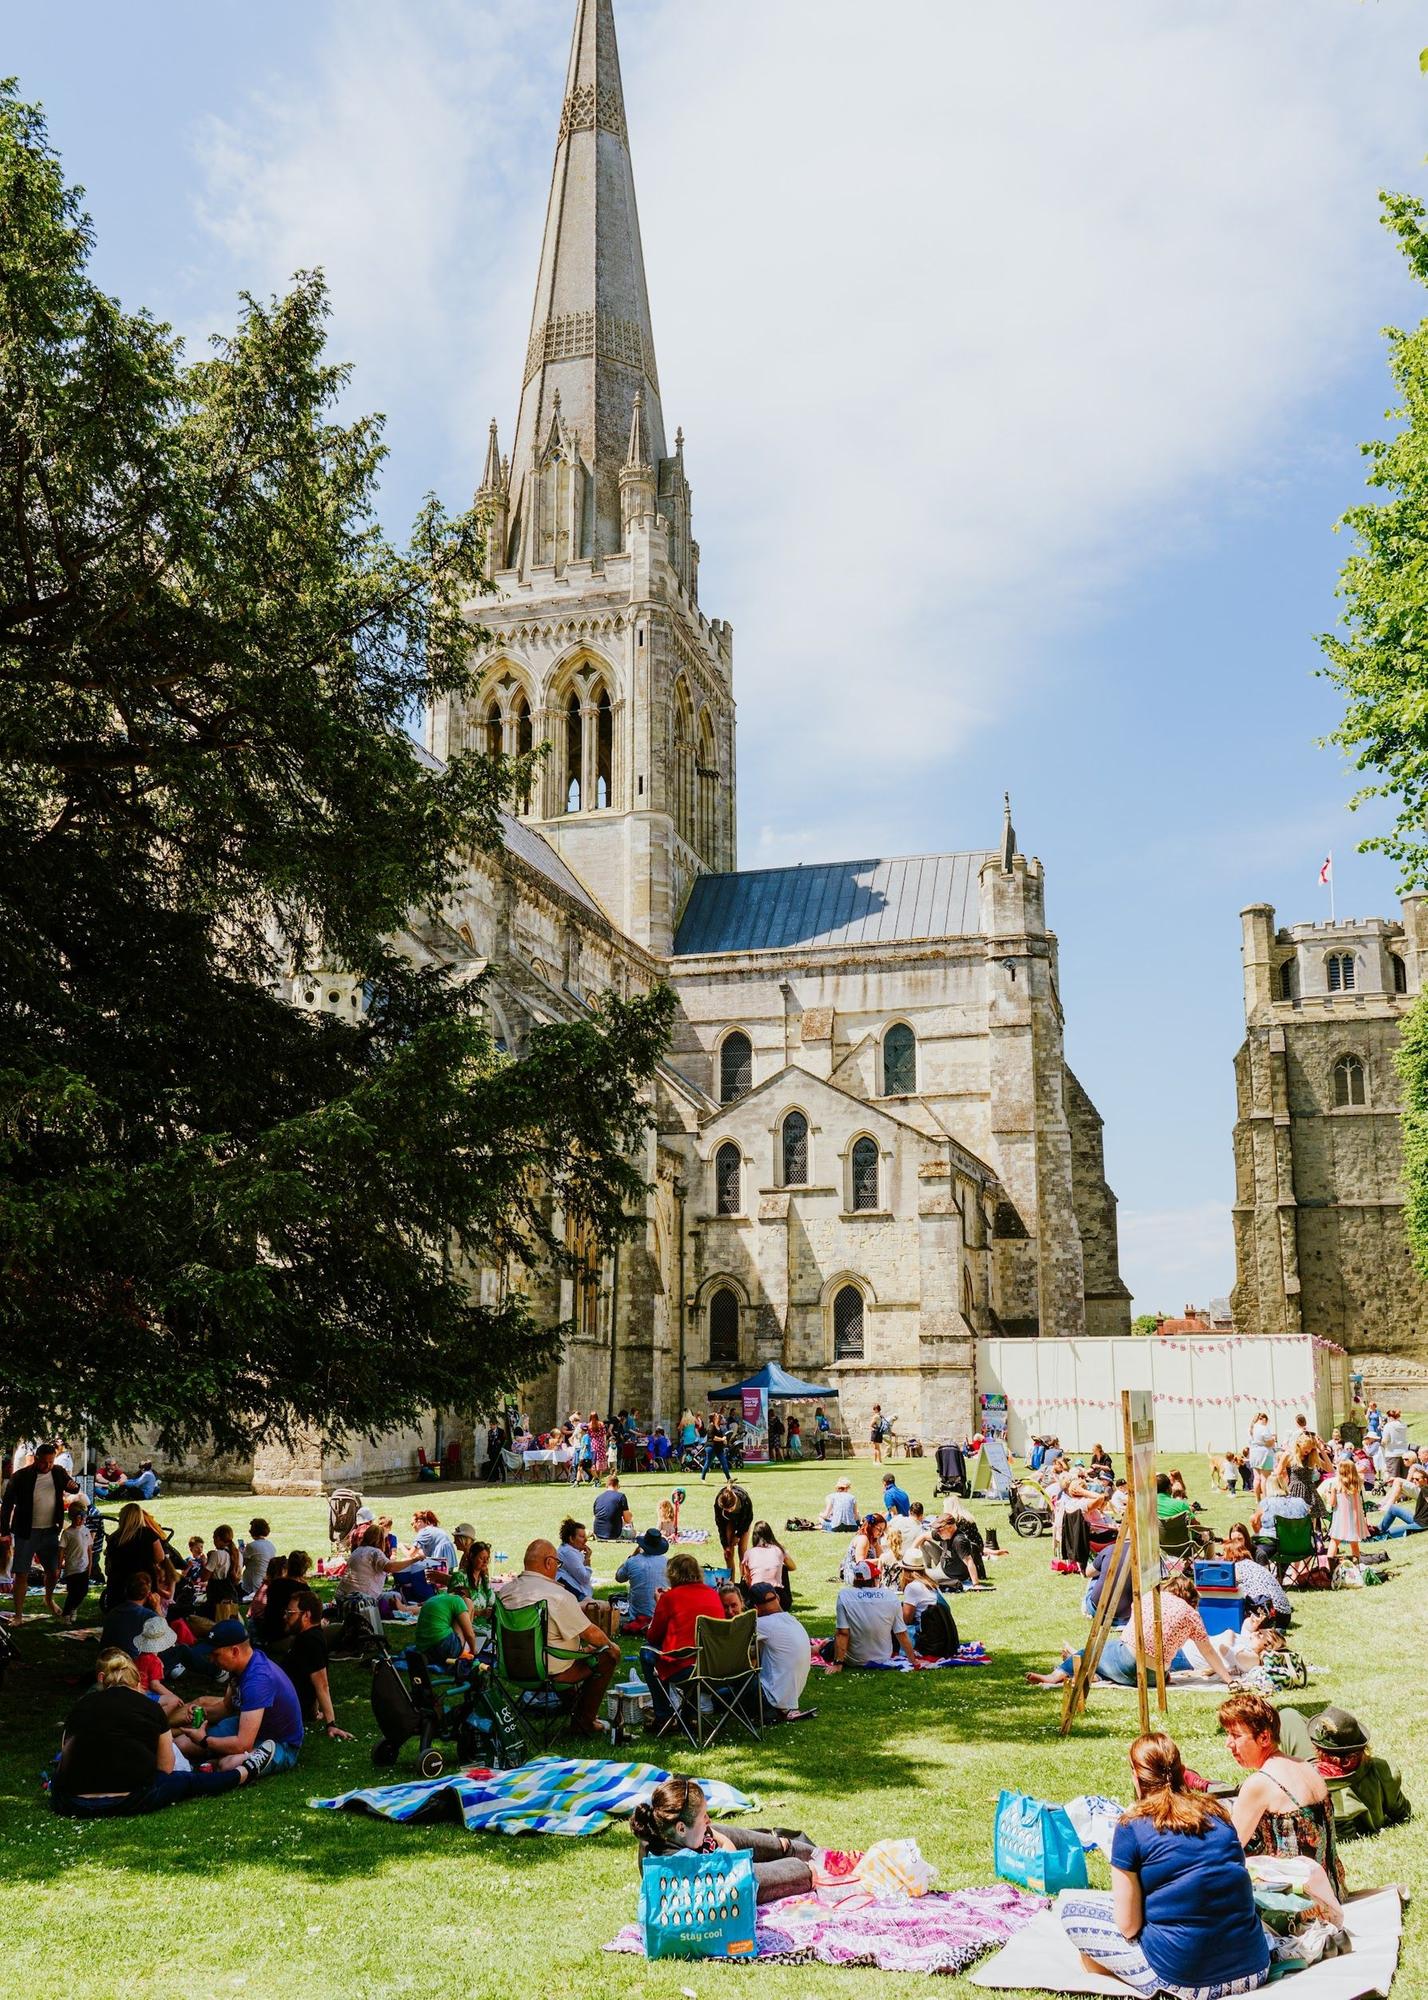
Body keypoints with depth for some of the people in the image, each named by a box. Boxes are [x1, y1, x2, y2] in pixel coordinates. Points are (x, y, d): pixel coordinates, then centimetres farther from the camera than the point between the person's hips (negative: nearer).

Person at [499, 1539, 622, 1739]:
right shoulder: (558, 1596, -23)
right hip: (552, 1673, -8)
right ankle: (583, 1723, 13)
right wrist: (610, 1643, 8)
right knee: (608, 1654, 7)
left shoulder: (504, 1591, -3)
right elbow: (592, 1635, -15)